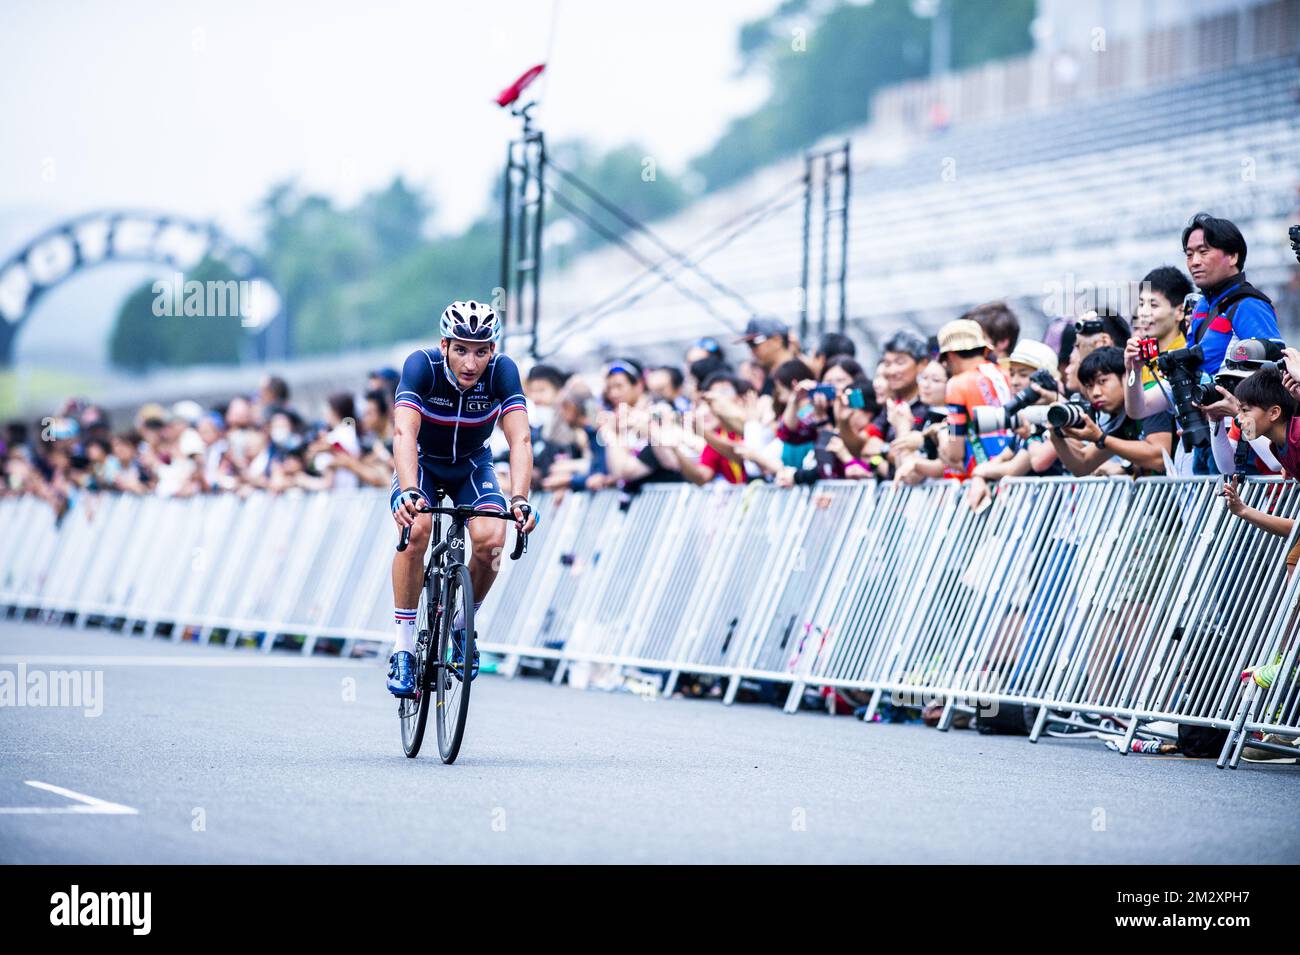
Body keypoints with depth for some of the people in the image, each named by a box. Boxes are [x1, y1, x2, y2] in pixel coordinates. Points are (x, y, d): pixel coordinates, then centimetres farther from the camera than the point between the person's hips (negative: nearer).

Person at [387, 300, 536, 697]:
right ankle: (404, 646, -20)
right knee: (417, 527, -31)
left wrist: (519, 500, -49)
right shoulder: (422, 365, -30)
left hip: (473, 464, 2)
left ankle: (462, 623, 6)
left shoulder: (503, 371, -26)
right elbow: (404, 433, -42)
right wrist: (409, 492, -58)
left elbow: (520, 440, -34)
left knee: (491, 541, -24)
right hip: (422, 462, -2)